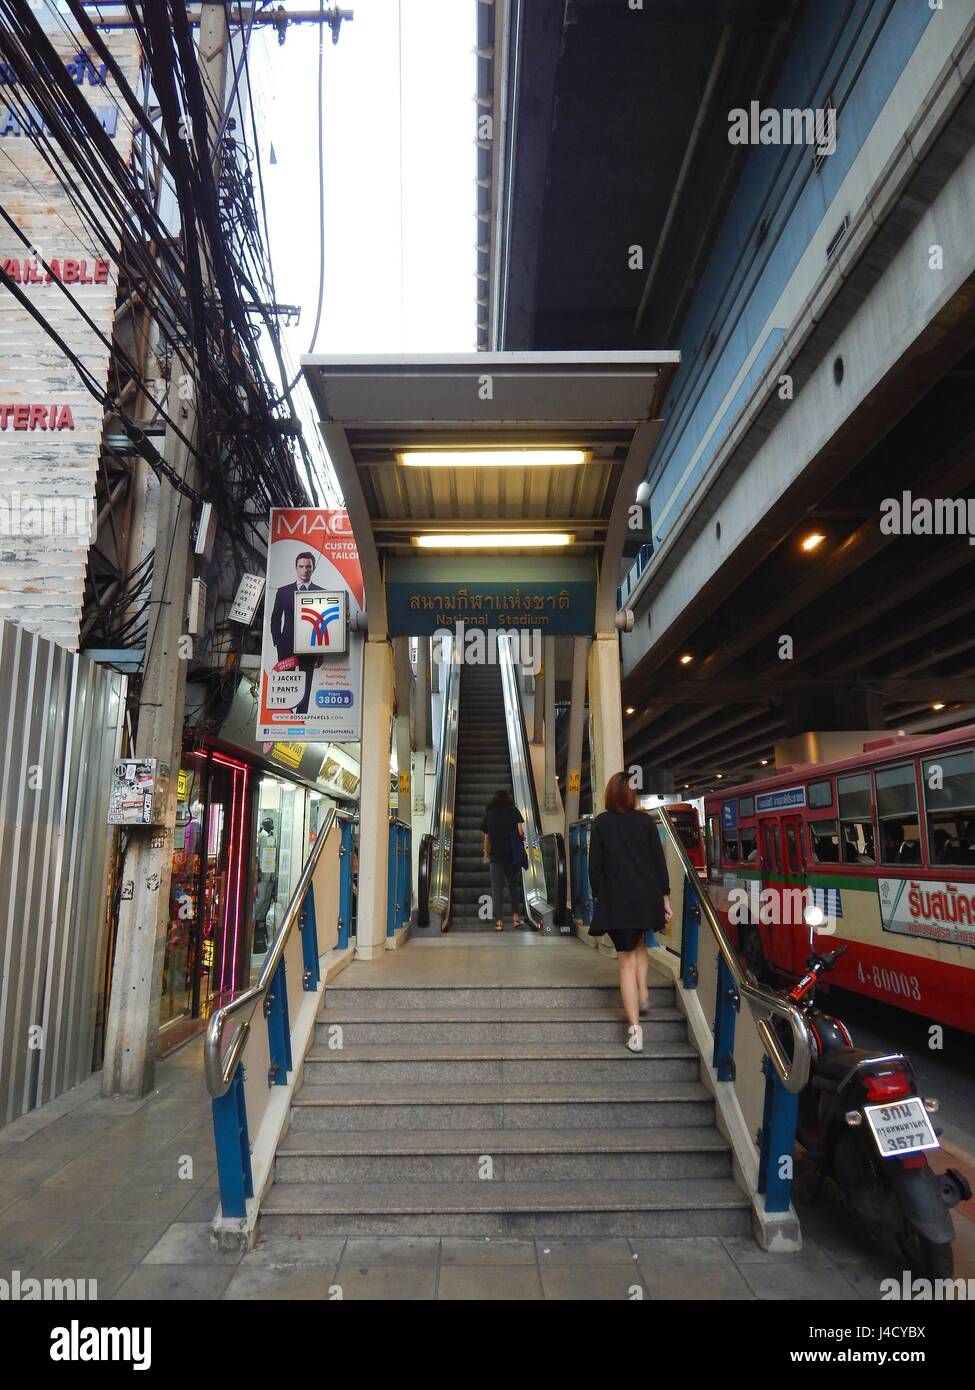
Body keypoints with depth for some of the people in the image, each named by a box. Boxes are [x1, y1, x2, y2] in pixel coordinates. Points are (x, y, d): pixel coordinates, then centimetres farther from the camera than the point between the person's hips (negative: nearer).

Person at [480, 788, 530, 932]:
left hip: (495, 855, 0)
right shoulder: (514, 811, 3)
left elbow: (486, 838, 9)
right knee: (514, 885, 16)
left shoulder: (489, 814, 8)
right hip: (513, 855, 0)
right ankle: (515, 916, 13)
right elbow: (521, 832, -7)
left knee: (497, 889, 4)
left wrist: (486, 855, 22)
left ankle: (499, 921, 0)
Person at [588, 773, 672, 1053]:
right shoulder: (645, 820, -1)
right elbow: (659, 861, -1)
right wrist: (665, 896, 5)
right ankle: (643, 995, 23)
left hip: (616, 900, -2)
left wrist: (599, 897, 6)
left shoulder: (601, 823, -3)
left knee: (626, 959, 4)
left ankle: (634, 1029, 1)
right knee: (639, 944, 30)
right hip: (647, 897, 2)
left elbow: (595, 865, -3)